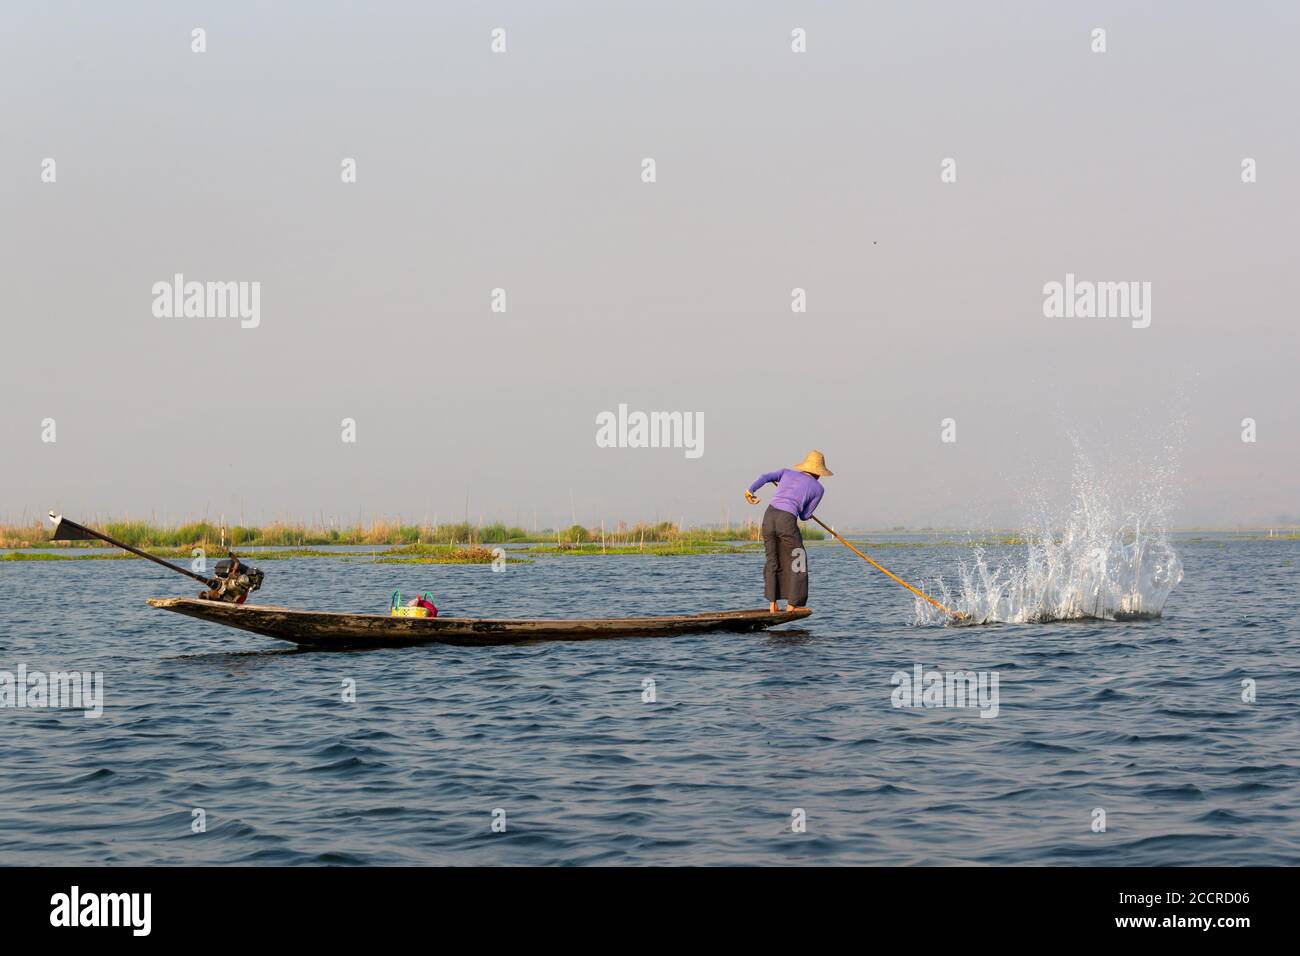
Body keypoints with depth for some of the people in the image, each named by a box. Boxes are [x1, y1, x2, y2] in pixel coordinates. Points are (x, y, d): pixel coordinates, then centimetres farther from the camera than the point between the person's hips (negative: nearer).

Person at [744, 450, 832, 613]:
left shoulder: (786, 473, 21)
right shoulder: (818, 488, 12)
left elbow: (765, 477, 5)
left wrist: (750, 490, -2)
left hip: (769, 517, 4)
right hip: (787, 522, -4)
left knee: (772, 561, 18)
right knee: (797, 562, 12)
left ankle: (772, 604, 15)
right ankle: (792, 605, 11)